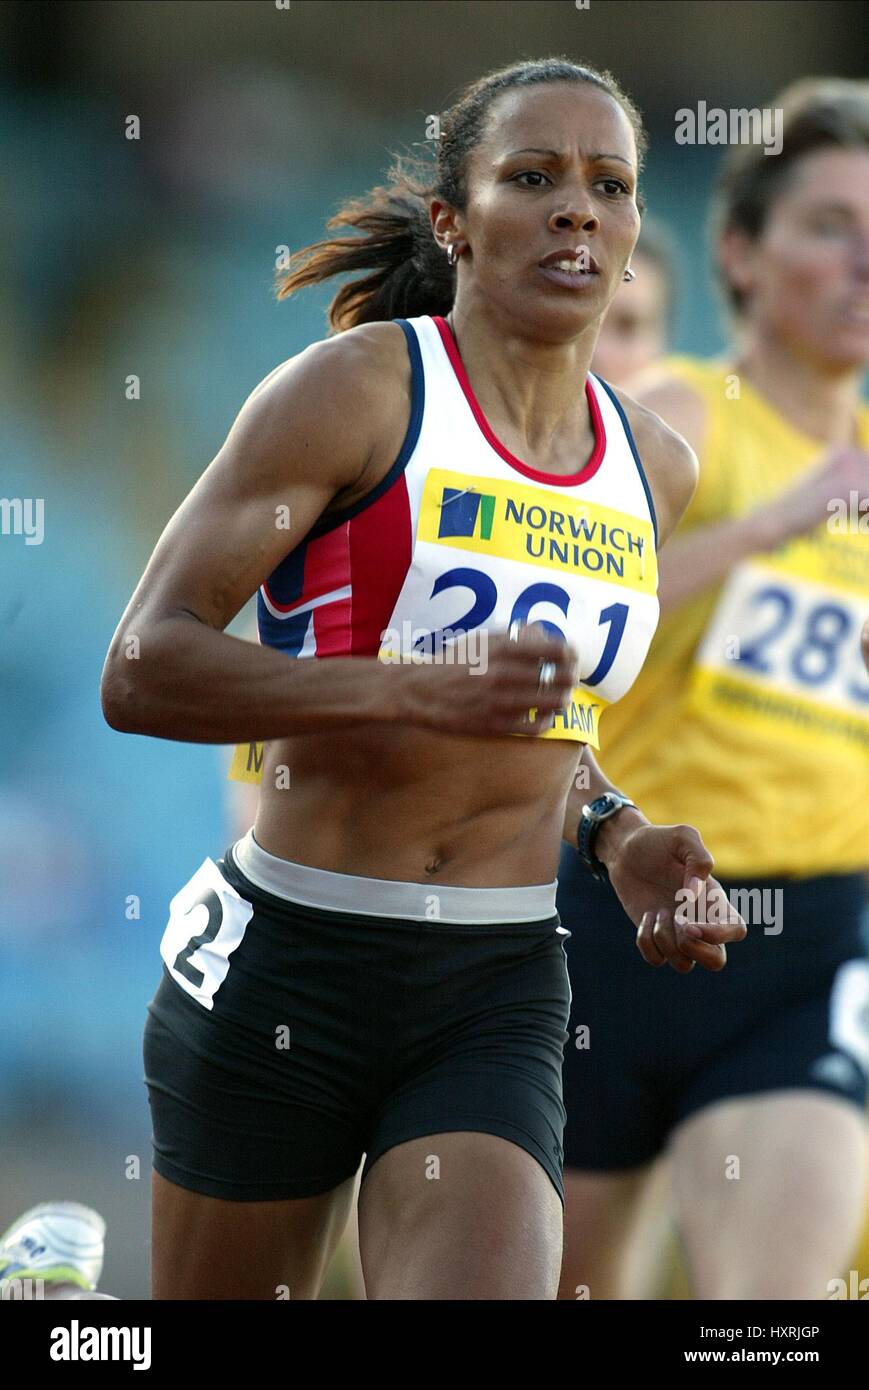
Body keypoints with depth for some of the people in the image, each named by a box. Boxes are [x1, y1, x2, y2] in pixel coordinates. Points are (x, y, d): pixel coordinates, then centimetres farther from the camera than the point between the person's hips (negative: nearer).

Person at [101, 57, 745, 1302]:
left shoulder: (654, 468, 10)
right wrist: (419, 691, -27)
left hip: (498, 998, 4)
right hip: (284, 966, -4)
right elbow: (142, 671, -15)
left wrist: (618, 837, 8)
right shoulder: (356, 390, -8)